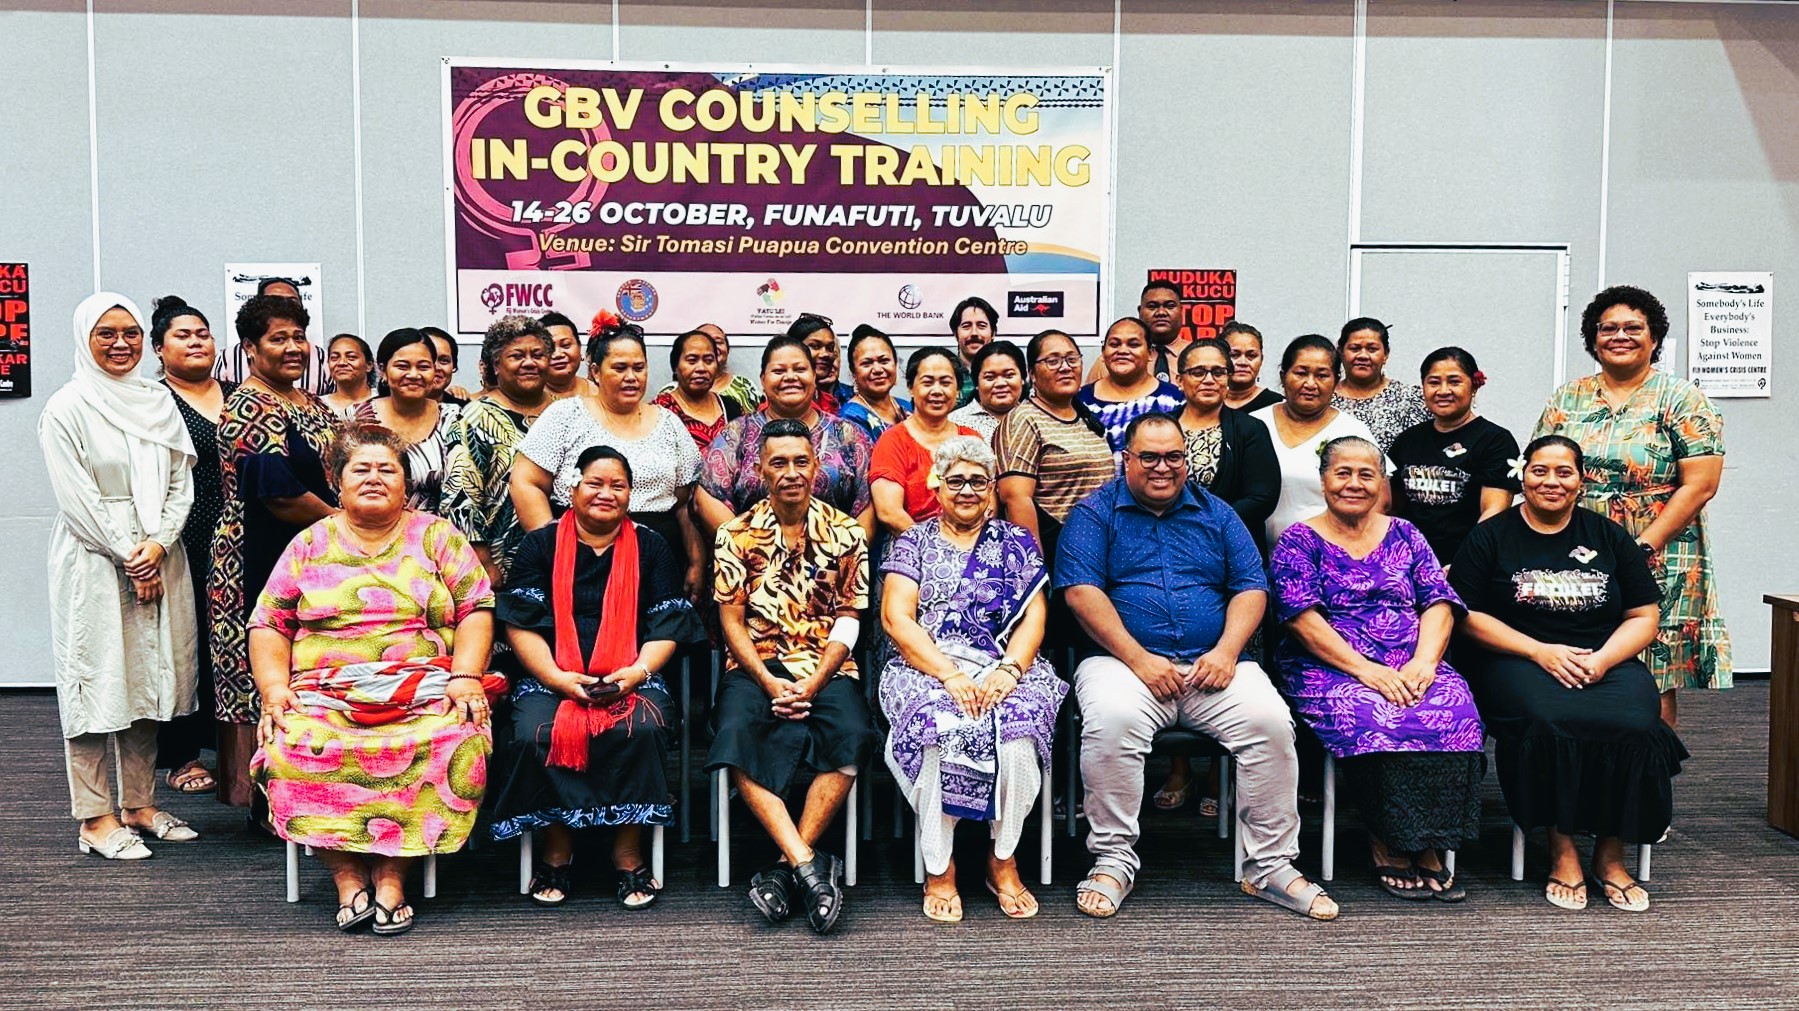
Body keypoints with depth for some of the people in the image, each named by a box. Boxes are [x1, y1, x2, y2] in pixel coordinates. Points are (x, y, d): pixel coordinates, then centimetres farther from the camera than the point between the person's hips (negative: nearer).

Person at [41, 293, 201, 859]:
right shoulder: (66, 408, -4)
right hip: (94, 561, -5)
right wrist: (126, 556, -12)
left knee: (147, 679, 9)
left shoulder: (159, 402, 11)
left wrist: (157, 544, -7)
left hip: (158, 559, 5)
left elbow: (180, 481, 7)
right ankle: (96, 819, 5)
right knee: (96, 682, -2)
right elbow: (76, 498, -9)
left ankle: (139, 805, 18)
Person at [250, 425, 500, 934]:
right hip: (325, 695, 1)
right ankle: (346, 874, -19)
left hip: (424, 692, -1)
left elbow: (476, 610, 6)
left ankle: (392, 873, -21)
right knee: (295, 746, -31)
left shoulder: (438, 536, 13)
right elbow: (269, 624, 13)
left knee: (453, 741, -33)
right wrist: (274, 687, -5)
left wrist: (465, 676, -10)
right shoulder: (310, 544, 17)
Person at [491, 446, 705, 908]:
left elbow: (666, 627, 8)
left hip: (632, 680, 0)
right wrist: (556, 677, -12)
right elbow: (521, 623, 2)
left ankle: (628, 854, -15)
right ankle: (556, 850, -9)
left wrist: (637, 671, -11)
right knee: (536, 734, -30)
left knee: (642, 731, -31)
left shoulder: (652, 549, 14)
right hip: (551, 679, 0)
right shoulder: (540, 545, 11)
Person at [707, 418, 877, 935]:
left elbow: (847, 622, 3)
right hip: (756, 667, 0)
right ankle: (809, 865, -32)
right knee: (736, 735, -31)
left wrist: (811, 685, -12)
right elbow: (732, 620, 2)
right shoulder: (737, 535, 7)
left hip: (827, 668, 0)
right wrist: (769, 683, -13)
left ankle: (787, 870, -24)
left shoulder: (846, 533, 6)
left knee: (851, 737, -30)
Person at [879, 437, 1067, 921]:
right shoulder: (912, 542, 12)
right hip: (924, 668, -1)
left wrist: (1008, 669, -13)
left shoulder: (1016, 542, 17)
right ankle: (938, 867, -18)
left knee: (1017, 726, -32)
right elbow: (896, 617, -1)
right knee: (938, 726, -34)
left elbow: (1034, 616, 6)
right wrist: (949, 674, -15)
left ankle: (1003, 862, -11)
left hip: (1003, 669, 1)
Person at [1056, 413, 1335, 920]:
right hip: (1126, 661, -3)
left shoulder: (1216, 514, 19)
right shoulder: (1095, 514, 7)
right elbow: (1081, 591, -6)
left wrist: (1227, 651, -8)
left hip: (1214, 666, 3)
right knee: (1111, 720, -34)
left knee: (1269, 720, -24)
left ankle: (1270, 865, -9)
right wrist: (1138, 660, -15)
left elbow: (1252, 587, 11)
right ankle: (1112, 860, -16)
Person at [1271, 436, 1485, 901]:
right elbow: (1302, 617, -7)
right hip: (1329, 670, -3)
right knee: (1373, 720, -35)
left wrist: (1424, 661, -11)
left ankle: (1425, 846, -19)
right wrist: (1363, 669, -18)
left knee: (1454, 715, -29)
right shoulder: (1298, 542, 6)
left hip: (1415, 668, 3)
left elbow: (1440, 602, 9)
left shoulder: (1404, 536, 18)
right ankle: (1387, 845, -16)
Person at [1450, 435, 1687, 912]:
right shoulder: (1491, 537, 7)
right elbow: (1469, 615, 0)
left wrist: (1601, 659, -8)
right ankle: (1562, 851, -18)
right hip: (1517, 660, -2)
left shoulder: (1609, 537, 15)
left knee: (1634, 726, -30)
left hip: (1607, 662, 3)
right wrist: (1540, 652, -11)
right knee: (1549, 724, -35)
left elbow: (1644, 617, 11)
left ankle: (1610, 856, -11)